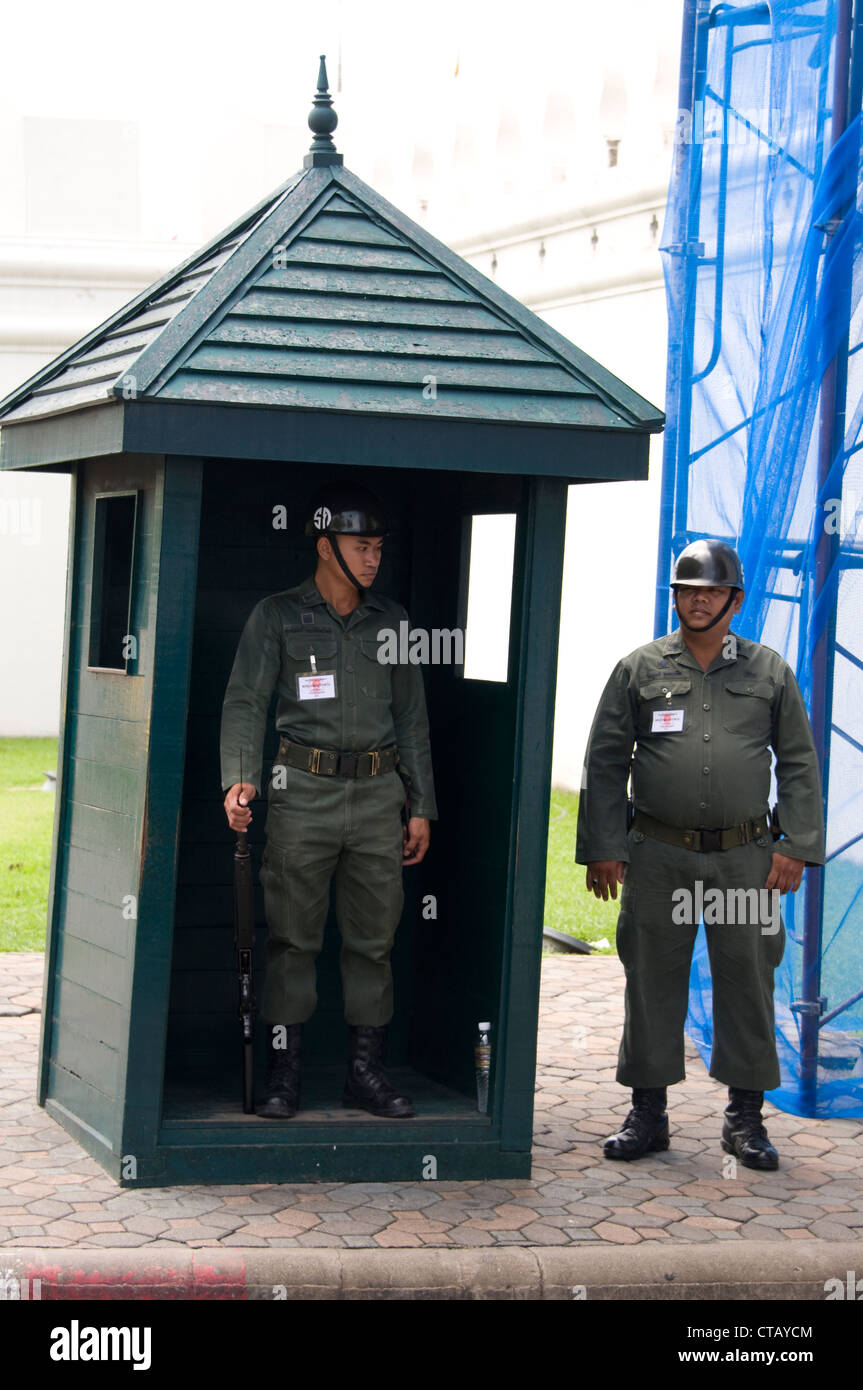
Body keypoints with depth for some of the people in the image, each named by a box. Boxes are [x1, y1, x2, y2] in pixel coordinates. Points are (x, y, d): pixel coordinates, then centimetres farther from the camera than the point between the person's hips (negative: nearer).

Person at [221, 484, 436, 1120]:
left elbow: (412, 717, 15)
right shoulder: (278, 616, 3)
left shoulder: (391, 620, 12)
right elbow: (245, 702, -3)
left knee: (374, 938, 6)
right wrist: (239, 778, -19)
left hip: (379, 793, 3)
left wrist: (421, 807, 11)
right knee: (292, 938, -1)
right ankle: (283, 1074, 7)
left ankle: (367, 1071, 15)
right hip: (303, 792, -3)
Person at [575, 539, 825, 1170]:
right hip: (658, 854, 0)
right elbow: (604, 763, 6)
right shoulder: (638, 670, 5)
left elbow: (799, 764, 8)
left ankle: (746, 1117, 13)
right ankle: (648, 1112, 14)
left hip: (745, 854, 0)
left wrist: (796, 848, -1)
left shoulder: (771, 672, 7)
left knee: (747, 977, 3)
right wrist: (602, 848, 0)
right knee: (652, 978, 4)